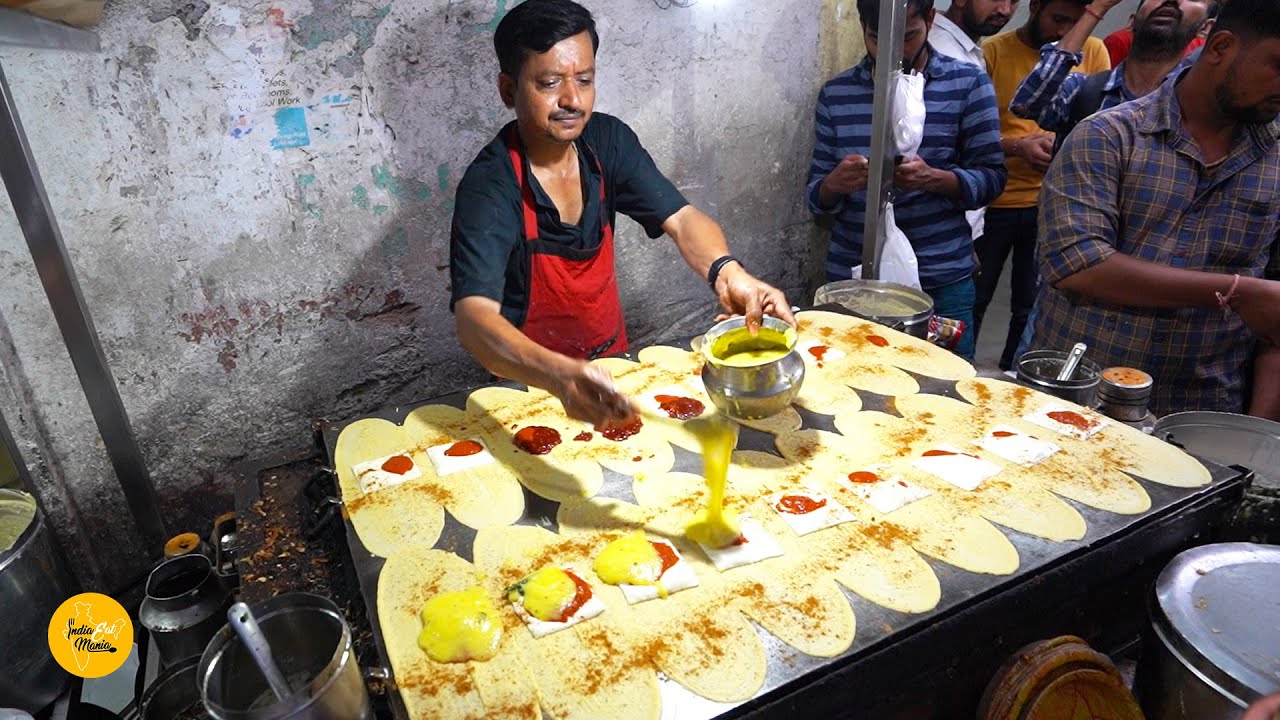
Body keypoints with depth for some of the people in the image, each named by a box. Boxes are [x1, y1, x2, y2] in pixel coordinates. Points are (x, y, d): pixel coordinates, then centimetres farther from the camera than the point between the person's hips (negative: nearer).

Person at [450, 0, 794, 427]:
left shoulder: (607, 140, -6)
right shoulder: (489, 187, -24)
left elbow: (680, 219, -12)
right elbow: (475, 320, -36)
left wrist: (726, 271, -35)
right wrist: (560, 377, -55)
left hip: (611, 359, 4)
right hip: (529, 383, -4)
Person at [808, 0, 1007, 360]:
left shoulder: (968, 84, 1)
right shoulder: (835, 93, 5)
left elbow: (991, 177, 0)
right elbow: (816, 197, 5)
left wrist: (935, 179, -19)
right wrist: (833, 185, -18)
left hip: (943, 283, -1)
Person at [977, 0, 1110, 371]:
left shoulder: (1092, 51, 5)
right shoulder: (993, 51, -3)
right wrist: (1017, 146, -20)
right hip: (994, 201, -2)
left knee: (1032, 306, 10)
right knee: (973, 299, 7)